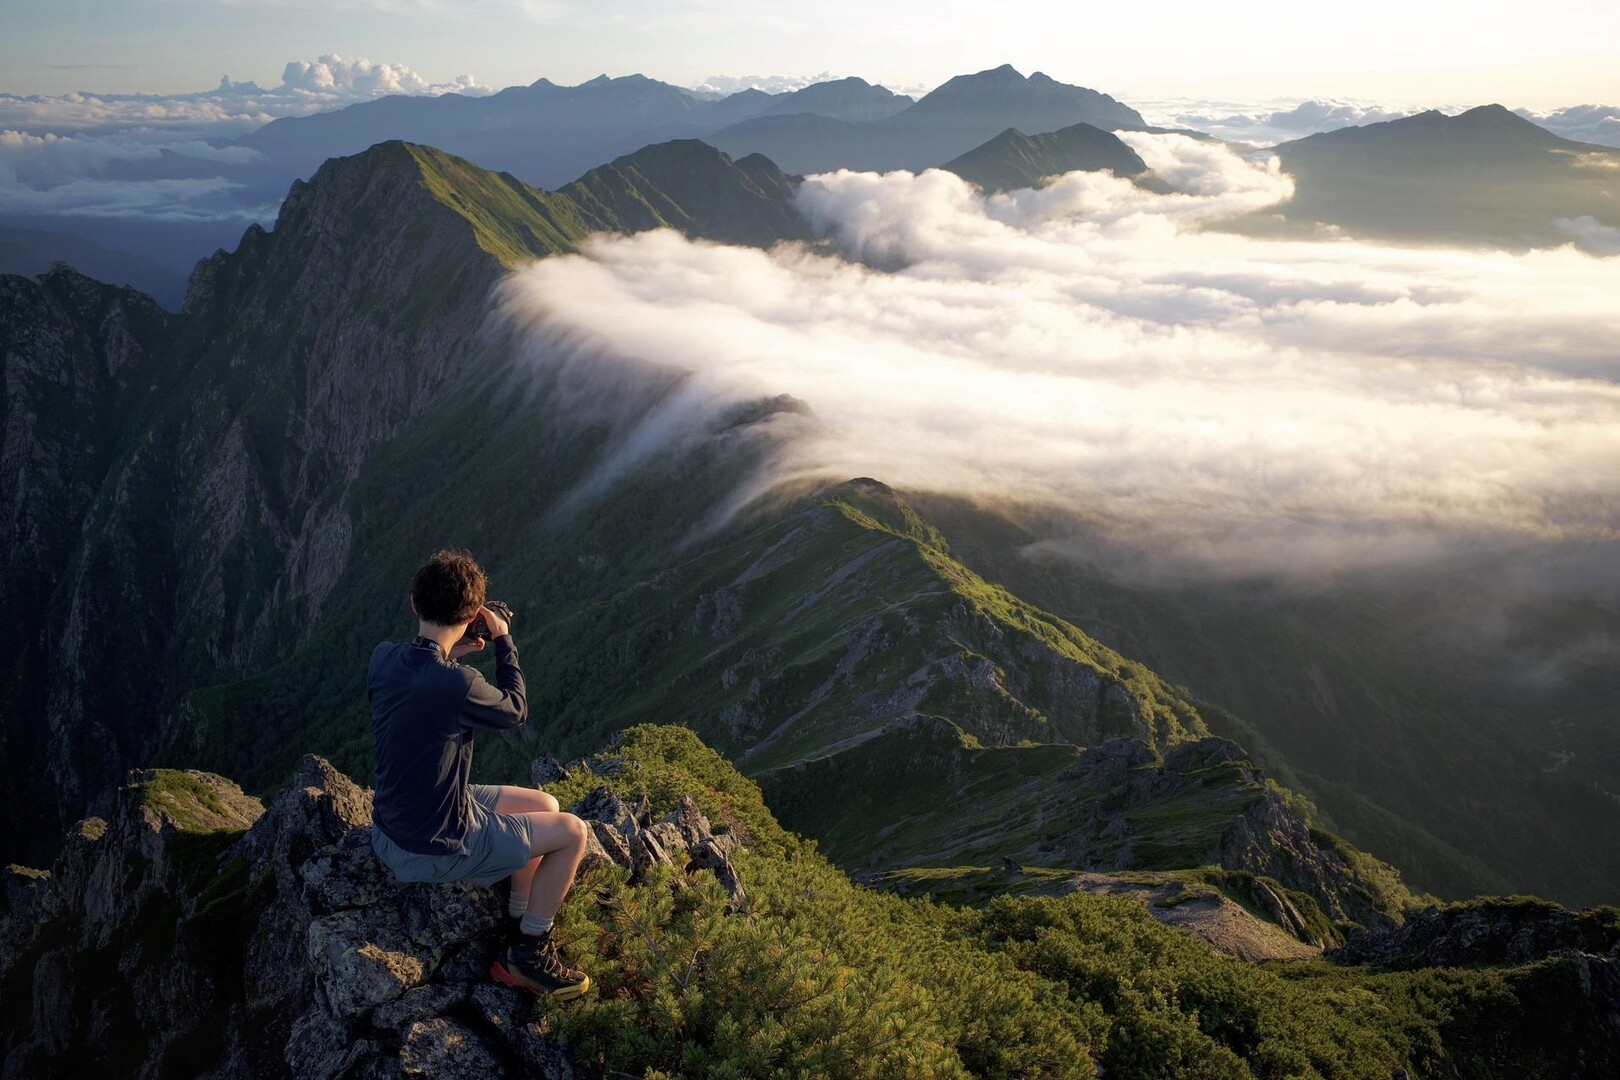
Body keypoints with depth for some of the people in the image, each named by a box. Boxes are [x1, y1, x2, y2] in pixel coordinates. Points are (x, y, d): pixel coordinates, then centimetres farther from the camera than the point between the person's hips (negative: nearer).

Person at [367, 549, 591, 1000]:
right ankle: (527, 955, 17)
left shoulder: (383, 657, -9)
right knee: (572, 831, 4)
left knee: (544, 806, 20)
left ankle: (520, 926, 31)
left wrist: (449, 657, 4)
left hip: (389, 826, 8)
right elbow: (515, 712, -10)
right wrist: (504, 642, -1)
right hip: (435, 851, -8)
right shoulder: (458, 684, -32)